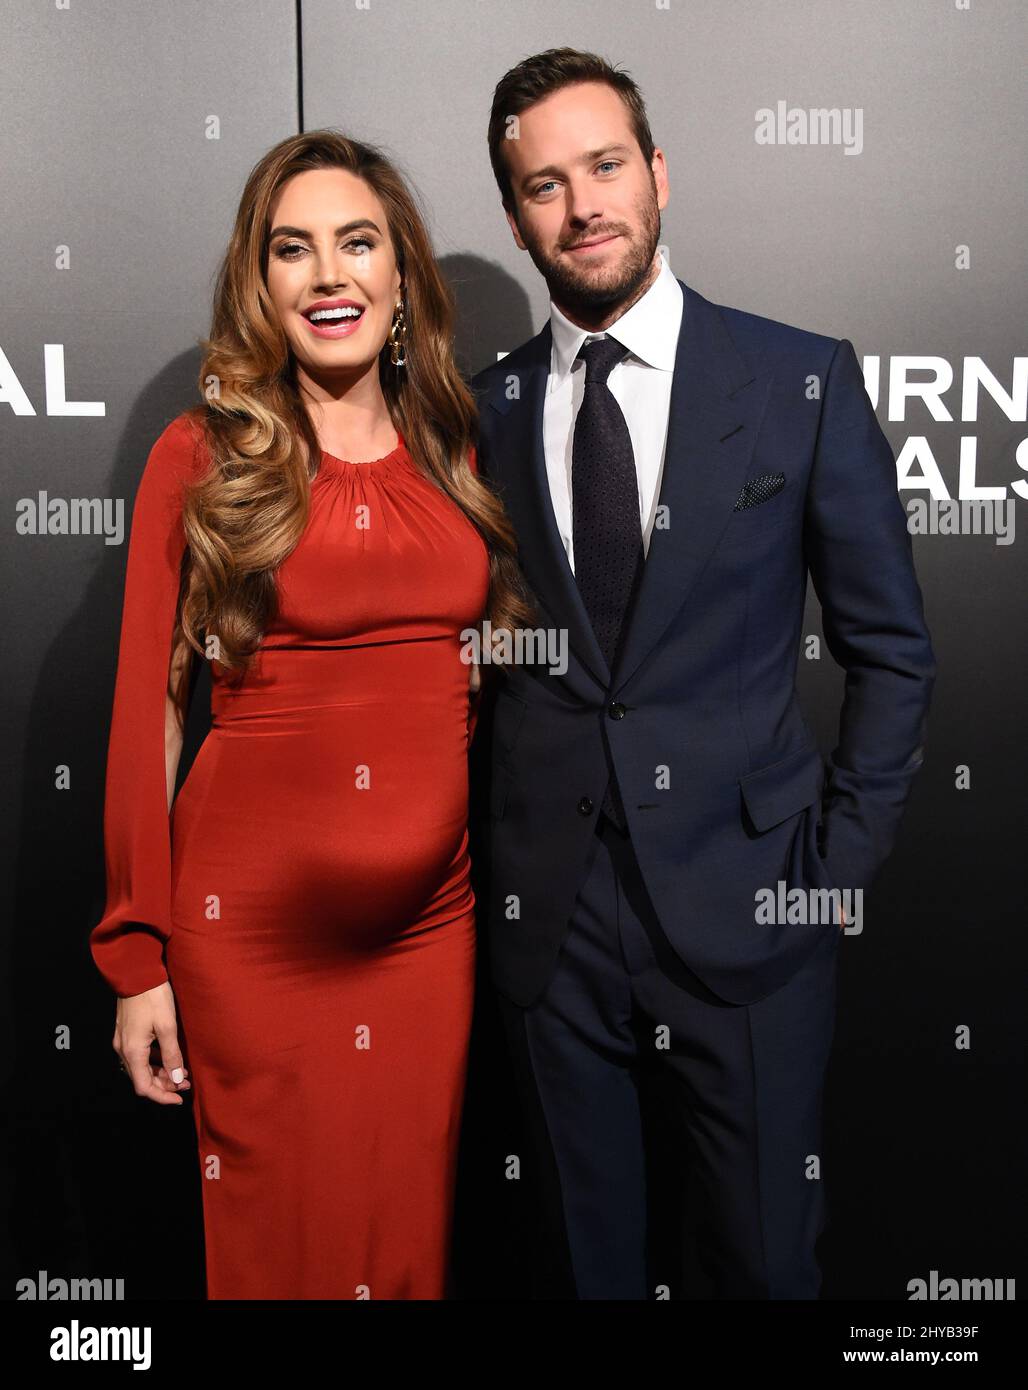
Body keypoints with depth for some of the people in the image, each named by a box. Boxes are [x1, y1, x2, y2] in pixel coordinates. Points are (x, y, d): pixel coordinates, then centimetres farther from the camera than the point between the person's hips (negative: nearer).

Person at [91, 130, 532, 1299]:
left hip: (432, 911, 3)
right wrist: (137, 953, -3)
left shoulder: (452, 455, 9)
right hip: (252, 918, -3)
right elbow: (146, 707, -2)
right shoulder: (200, 455, -2)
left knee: (411, 1231, 14)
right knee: (276, 1234, 10)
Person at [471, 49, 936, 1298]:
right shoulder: (482, 411, 3)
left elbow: (890, 649, 2)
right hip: (549, 917, 2)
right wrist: (475, 846, 2)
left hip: (748, 911, -1)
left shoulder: (802, 382, -2)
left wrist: (843, 865, -2)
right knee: (590, 1251, 17)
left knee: (759, 1254, 13)